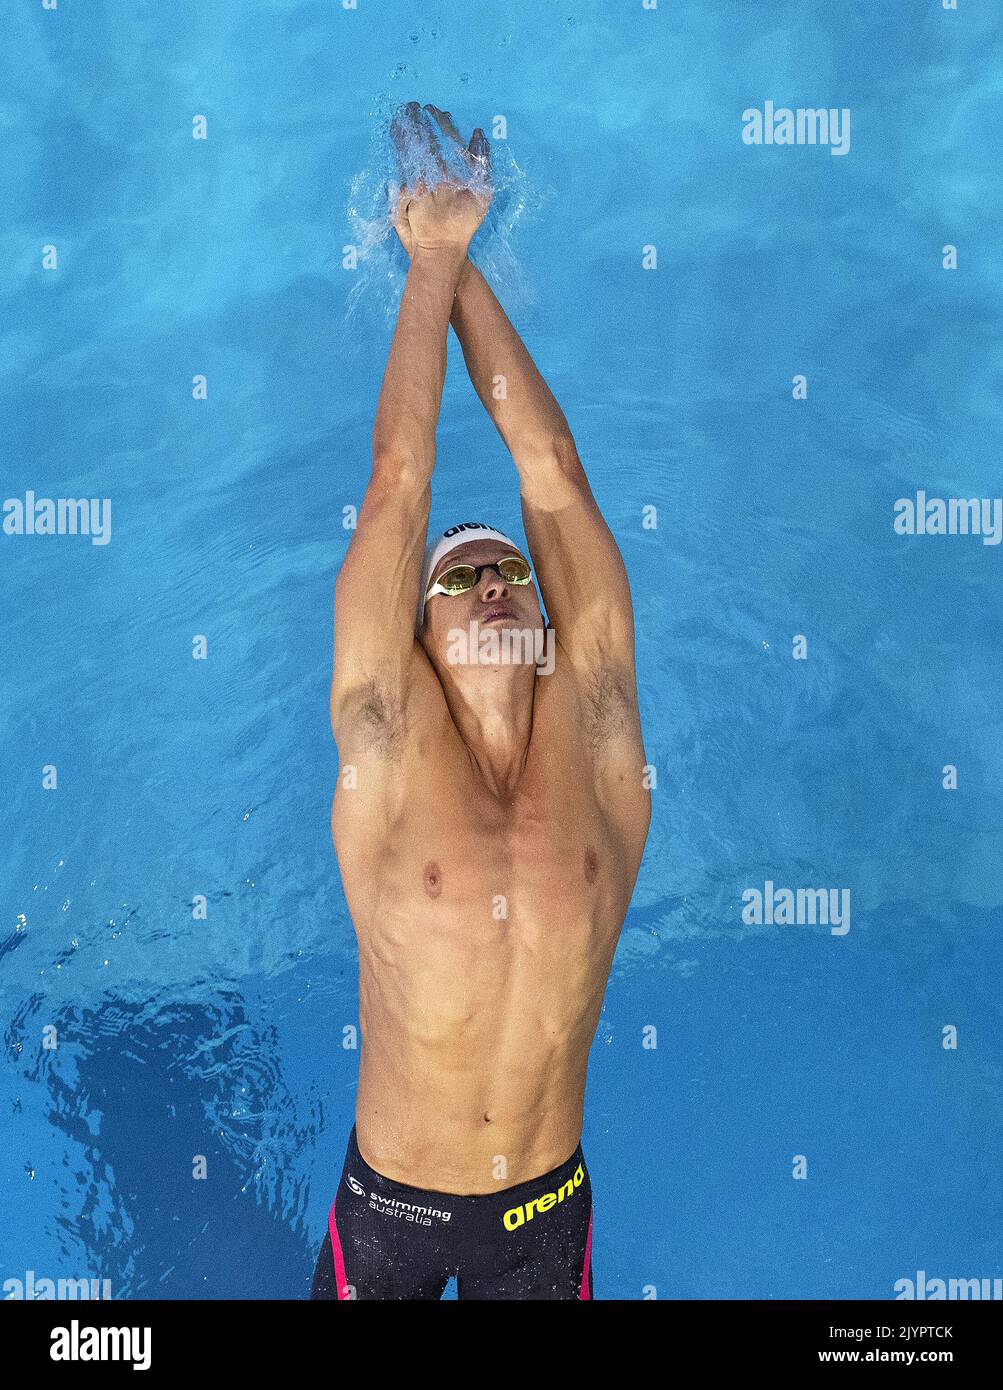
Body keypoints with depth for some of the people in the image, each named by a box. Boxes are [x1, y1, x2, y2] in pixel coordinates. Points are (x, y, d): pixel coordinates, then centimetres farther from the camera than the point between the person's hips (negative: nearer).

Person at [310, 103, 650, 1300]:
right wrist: (431, 263, -9)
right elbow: (399, 481, -17)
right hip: (391, 1201, -1)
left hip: (549, 1203, 2)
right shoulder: (392, 752, -17)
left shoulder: (592, 742, -12)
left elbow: (552, 474, -13)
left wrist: (469, 273, -7)